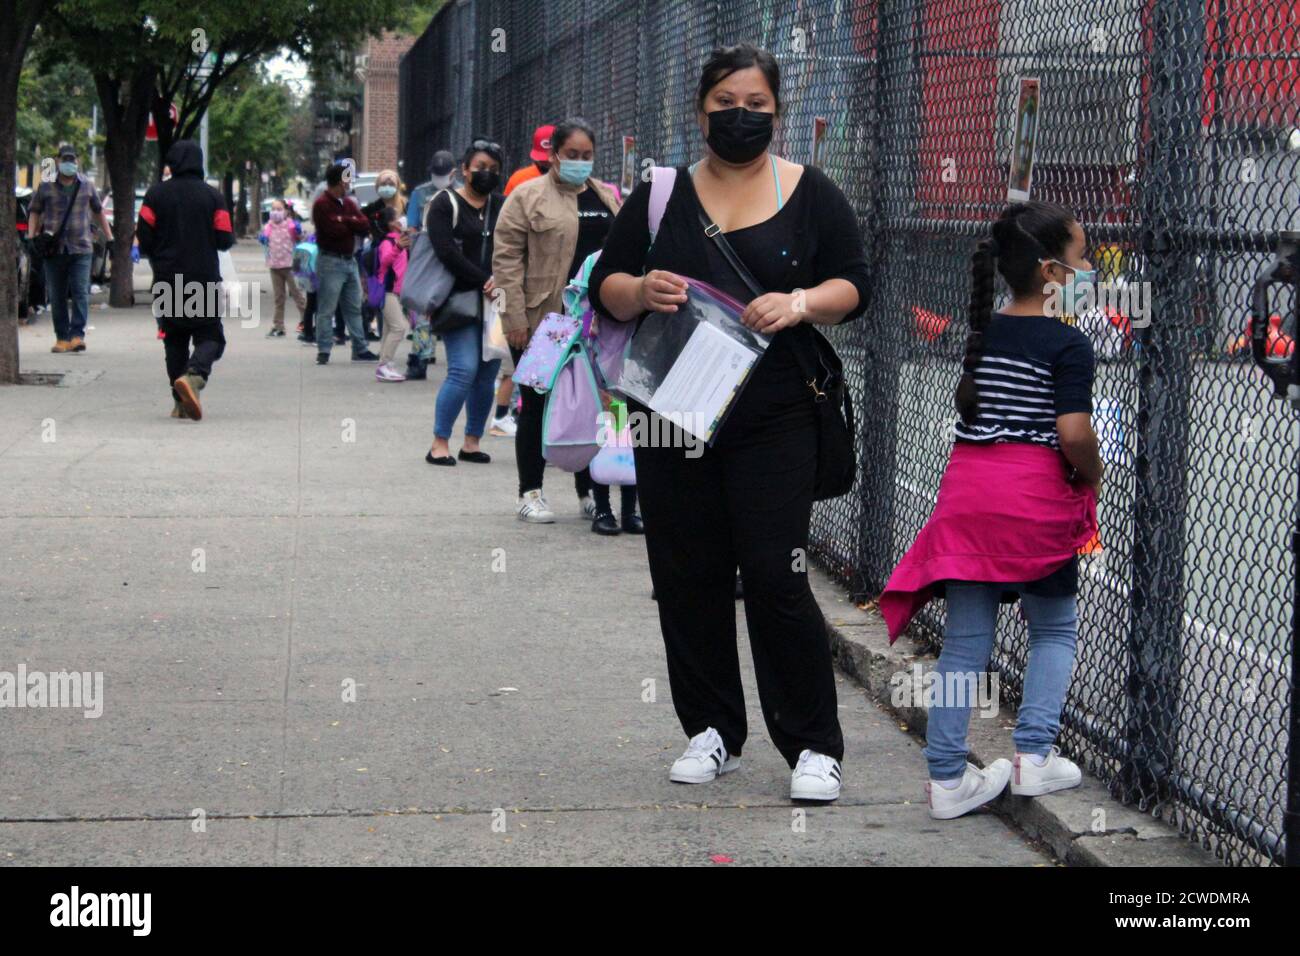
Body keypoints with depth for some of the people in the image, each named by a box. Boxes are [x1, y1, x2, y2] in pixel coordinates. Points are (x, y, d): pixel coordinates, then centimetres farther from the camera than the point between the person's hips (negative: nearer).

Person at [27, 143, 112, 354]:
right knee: (57, 296, 5)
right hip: (53, 248, 1)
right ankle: (62, 337, 12)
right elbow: (34, 212, 11)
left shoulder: (86, 185, 8)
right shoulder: (46, 186, 5)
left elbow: (98, 211, 19)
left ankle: (77, 335, -13)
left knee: (80, 293, -11)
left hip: (81, 248, -1)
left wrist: (109, 237, 19)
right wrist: (31, 236, -2)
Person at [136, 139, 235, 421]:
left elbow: (143, 236, -1)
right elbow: (225, 239, -4)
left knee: (174, 340, 11)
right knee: (211, 337, 3)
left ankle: (181, 403, 6)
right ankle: (194, 375, -27)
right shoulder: (212, 196, -3)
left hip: (166, 281, 2)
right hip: (205, 280, -2)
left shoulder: (155, 194, 1)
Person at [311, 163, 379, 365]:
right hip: (330, 261, -8)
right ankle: (323, 351, -2)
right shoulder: (321, 204, -10)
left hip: (349, 260, 8)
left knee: (354, 308, 12)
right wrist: (352, 224, -4)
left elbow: (365, 225, 3)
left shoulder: (349, 203, 15)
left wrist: (345, 220, -11)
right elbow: (335, 230, -21)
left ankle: (360, 349, 18)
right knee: (326, 310, -5)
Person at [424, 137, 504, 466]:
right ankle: (439, 444, -7)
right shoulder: (445, 204, 1)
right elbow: (447, 253, -10)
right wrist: (484, 282, -14)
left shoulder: (501, 206, 15)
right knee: (465, 370, -14)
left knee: (488, 373, 2)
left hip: (494, 302, 5)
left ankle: (472, 442, 12)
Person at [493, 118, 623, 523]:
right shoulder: (528, 197, -3)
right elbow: (507, 259, -8)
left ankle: (589, 492, 16)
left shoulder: (606, 197, 14)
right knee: (538, 406, 4)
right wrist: (515, 317, -14)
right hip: (543, 321, -5)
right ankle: (530, 493, 12)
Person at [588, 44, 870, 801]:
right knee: (689, 577, 6)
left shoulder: (812, 195, 6)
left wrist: (801, 303, -18)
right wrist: (640, 290, -14)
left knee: (776, 576, -9)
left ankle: (816, 746, 0)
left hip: (774, 420, -3)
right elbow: (605, 287, 9)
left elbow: (854, 285, 3)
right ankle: (712, 731, 20)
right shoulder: (662, 195, 10)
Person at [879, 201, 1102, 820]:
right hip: (1038, 496, -5)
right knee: (1054, 628, 14)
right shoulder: (1068, 345, -8)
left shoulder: (984, 335, 12)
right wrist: (1091, 477, 2)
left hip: (968, 488, 5)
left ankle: (947, 779, 8)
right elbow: (1074, 432, -17)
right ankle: (1033, 757, 6)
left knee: (965, 638, 7)